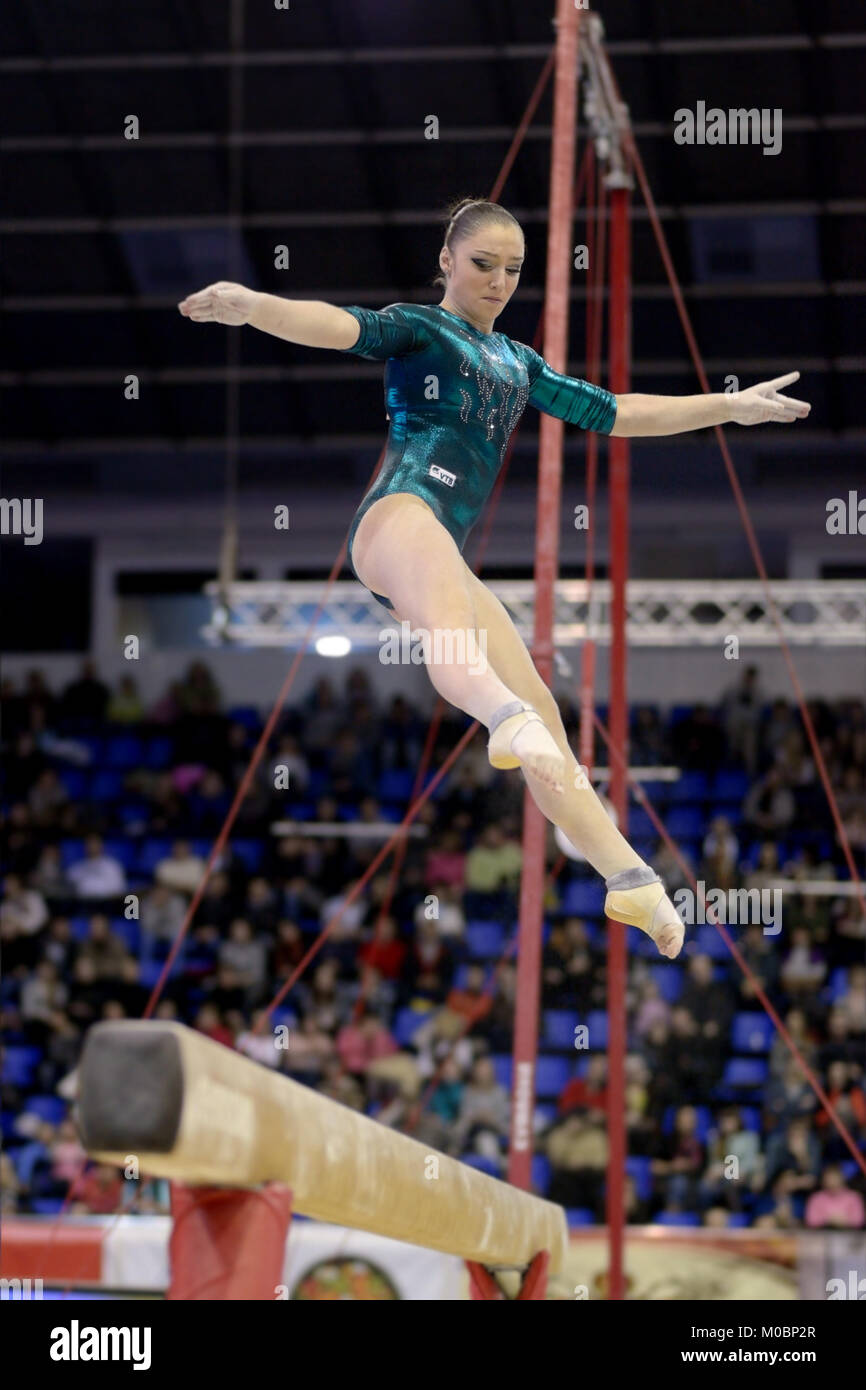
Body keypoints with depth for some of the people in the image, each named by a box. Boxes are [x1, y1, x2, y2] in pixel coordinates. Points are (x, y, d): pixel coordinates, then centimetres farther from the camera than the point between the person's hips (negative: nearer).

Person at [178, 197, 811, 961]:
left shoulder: (516, 364, 31)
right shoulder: (418, 327, 10)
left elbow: (614, 412, 38)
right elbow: (343, 326, -10)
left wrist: (729, 406, 37)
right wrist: (252, 306, -31)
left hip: (445, 555, 8)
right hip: (401, 515, -8)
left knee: (541, 712, 2)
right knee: (452, 630, -41)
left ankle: (627, 875, 2)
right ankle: (509, 720, -73)